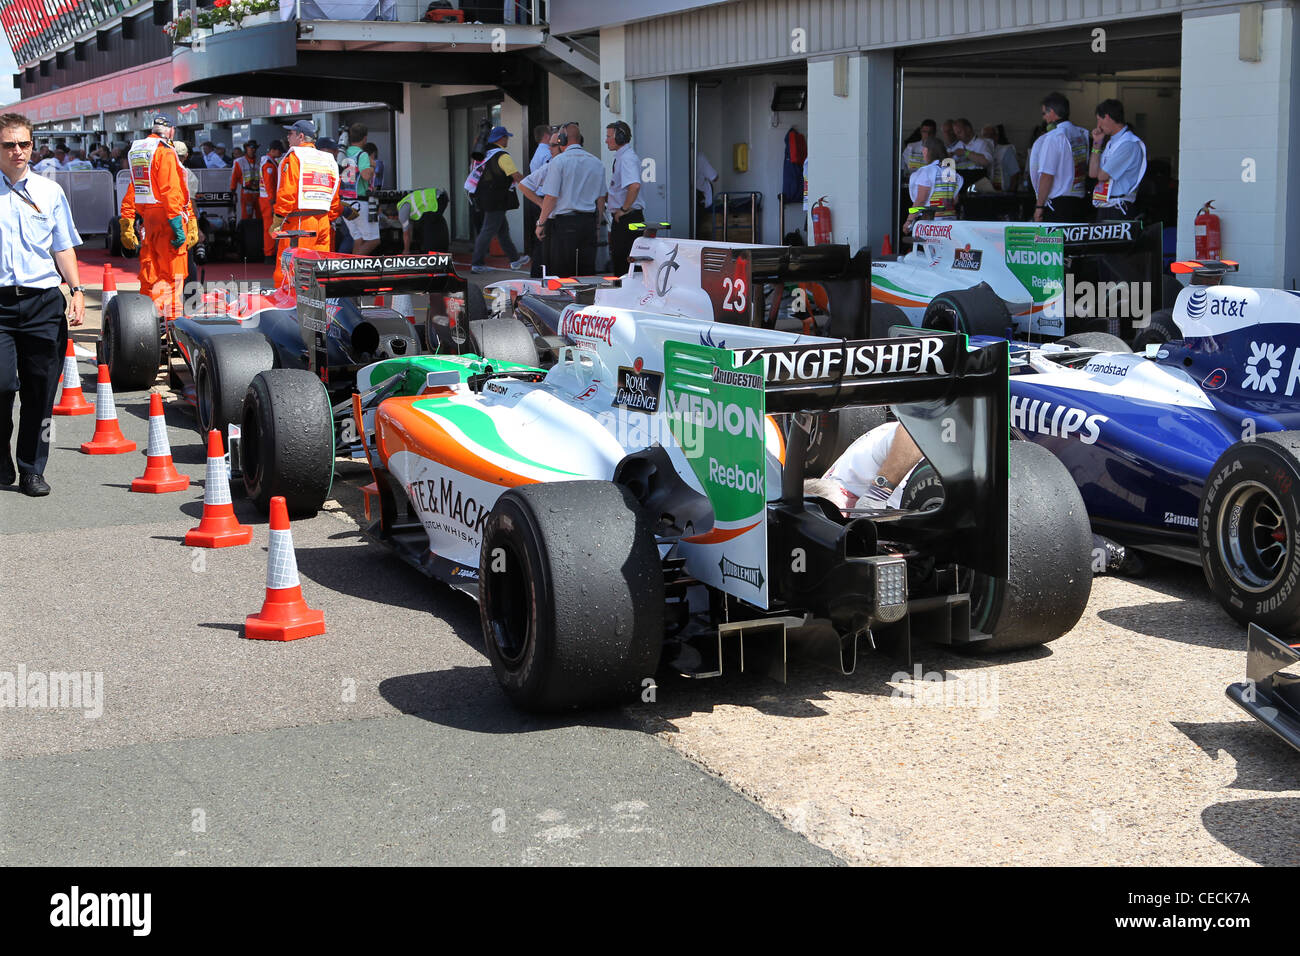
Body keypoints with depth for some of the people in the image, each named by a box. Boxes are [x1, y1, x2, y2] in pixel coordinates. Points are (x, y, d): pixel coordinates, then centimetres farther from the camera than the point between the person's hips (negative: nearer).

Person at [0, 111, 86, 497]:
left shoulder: (50, 191, 12)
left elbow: (63, 248, 15)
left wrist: (77, 290, 3)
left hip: (44, 303, 2)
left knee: (40, 391, 3)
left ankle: (32, 470, 15)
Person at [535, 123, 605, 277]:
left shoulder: (558, 161, -6)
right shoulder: (596, 163, 10)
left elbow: (551, 197, -10)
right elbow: (601, 198, 14)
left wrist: (541, 223, -1)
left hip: (564, 222, -5)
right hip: (589, 221, 5)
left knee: (562, 275, -2)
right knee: (587, 274, 7)